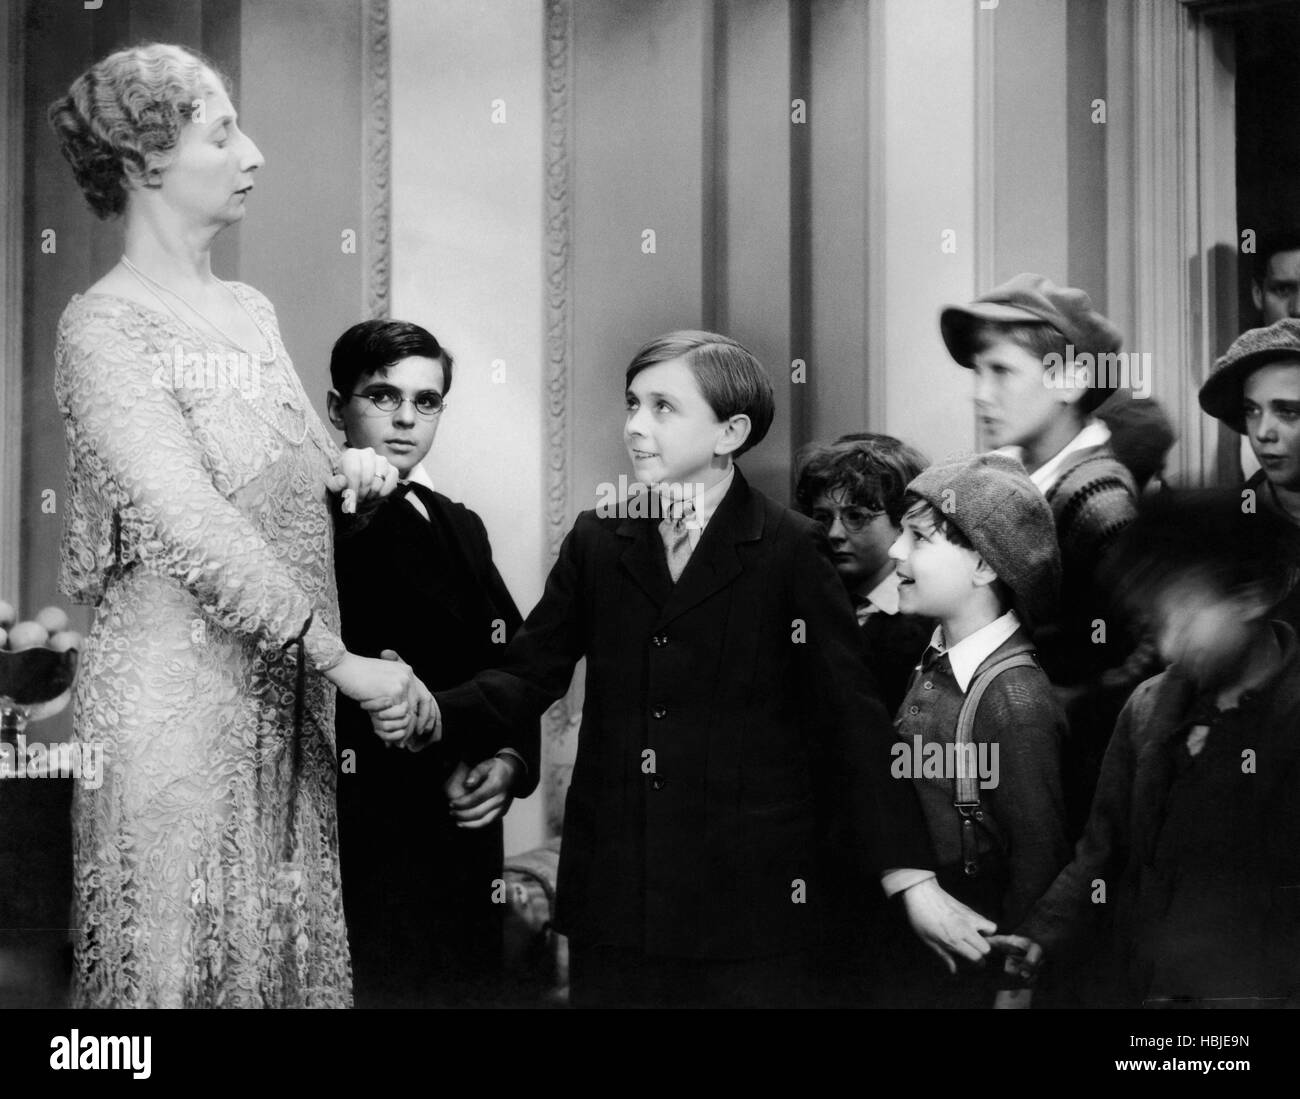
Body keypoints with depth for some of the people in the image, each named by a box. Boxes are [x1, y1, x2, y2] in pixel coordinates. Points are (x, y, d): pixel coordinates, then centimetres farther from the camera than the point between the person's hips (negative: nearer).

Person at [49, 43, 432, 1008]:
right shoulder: (105, 327, -10)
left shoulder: (251, 311, 12)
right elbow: (191, 524, -19)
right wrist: (343, 662, -21)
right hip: (174, 700, -7)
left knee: (291, 949, 11)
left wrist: (351, 475, -1)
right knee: (181, 960, 1)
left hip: (286, 701, 7)